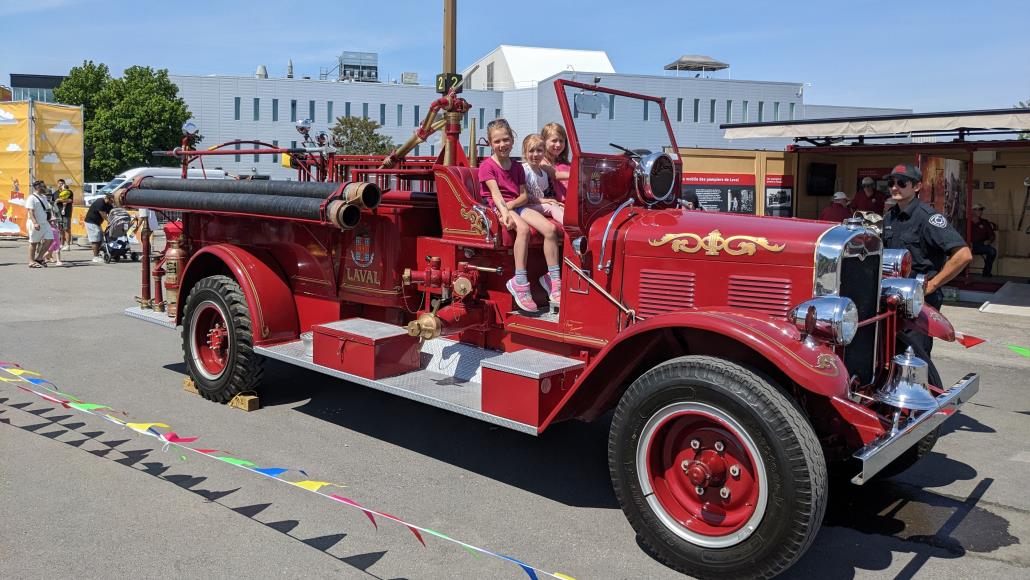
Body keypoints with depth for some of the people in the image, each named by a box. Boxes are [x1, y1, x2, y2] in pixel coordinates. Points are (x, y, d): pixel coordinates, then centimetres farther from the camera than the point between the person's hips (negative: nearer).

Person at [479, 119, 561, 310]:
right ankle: (520, 283, -36)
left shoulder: (517, 167, 18)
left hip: (517, 206, 6)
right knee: (523, 229, -36)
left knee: (550, 228, -17)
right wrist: (504, 212, -31)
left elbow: (524, 195, 8)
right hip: (497, 208, -6)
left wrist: (511, 204, -13)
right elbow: (495, 193, -15)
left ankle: (554, 280, -14)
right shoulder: (487, 165, 0)